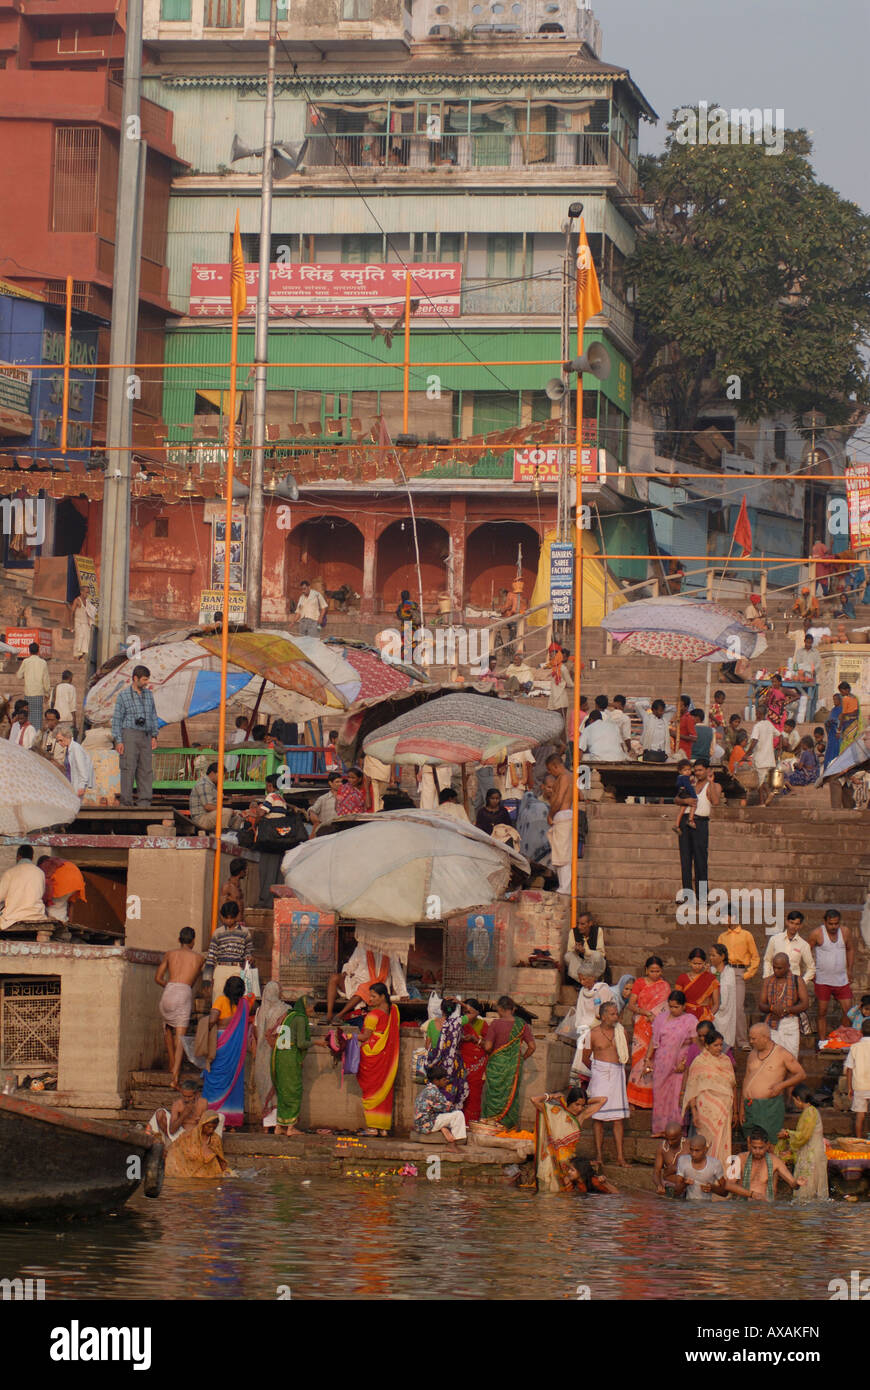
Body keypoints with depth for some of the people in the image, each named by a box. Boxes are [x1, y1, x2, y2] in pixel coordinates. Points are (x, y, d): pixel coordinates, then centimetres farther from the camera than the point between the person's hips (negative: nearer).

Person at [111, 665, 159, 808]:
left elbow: (153, 716, 20)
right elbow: (117, 719, -1)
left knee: (146, 769, 1)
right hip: (129, 735, -5)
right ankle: (126, 803, -6)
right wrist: (118, 741, -8)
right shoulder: (123, 696, 0)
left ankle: (144, 802, 4)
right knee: (128, 769, -7)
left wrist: (154, 736, 12)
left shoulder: (148, 694, 15)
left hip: (145, 737, 5)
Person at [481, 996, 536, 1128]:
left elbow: (488, 1046, -16)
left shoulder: (496, 1024, -12)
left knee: (494, 1096, 7)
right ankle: (509, 1126, 15)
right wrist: (522, 1058, 11)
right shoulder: (522, 1024, -2)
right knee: (511, 1095, 13)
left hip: (496, 1064, -3)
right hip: (514, 1066, 3)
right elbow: (531, 1046, -3)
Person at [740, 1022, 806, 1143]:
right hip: (750, 1107, 5)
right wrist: (742, 1107, 12)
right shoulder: (752, 1055, 15)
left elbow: (802, 1075, 0)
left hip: (770, 1106, -5)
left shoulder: (782, 1054, -1)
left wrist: (782, 1085, -14)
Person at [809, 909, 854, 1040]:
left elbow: (850, 949, 16)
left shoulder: (845, 932, 1)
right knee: (822, 1012, 1)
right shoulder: (817, 934, -10)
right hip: (822, 981, -3)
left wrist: (849, 970, 11)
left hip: (842, 979, 3)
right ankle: (822, 1041, 9)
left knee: (848, 1011, -1)